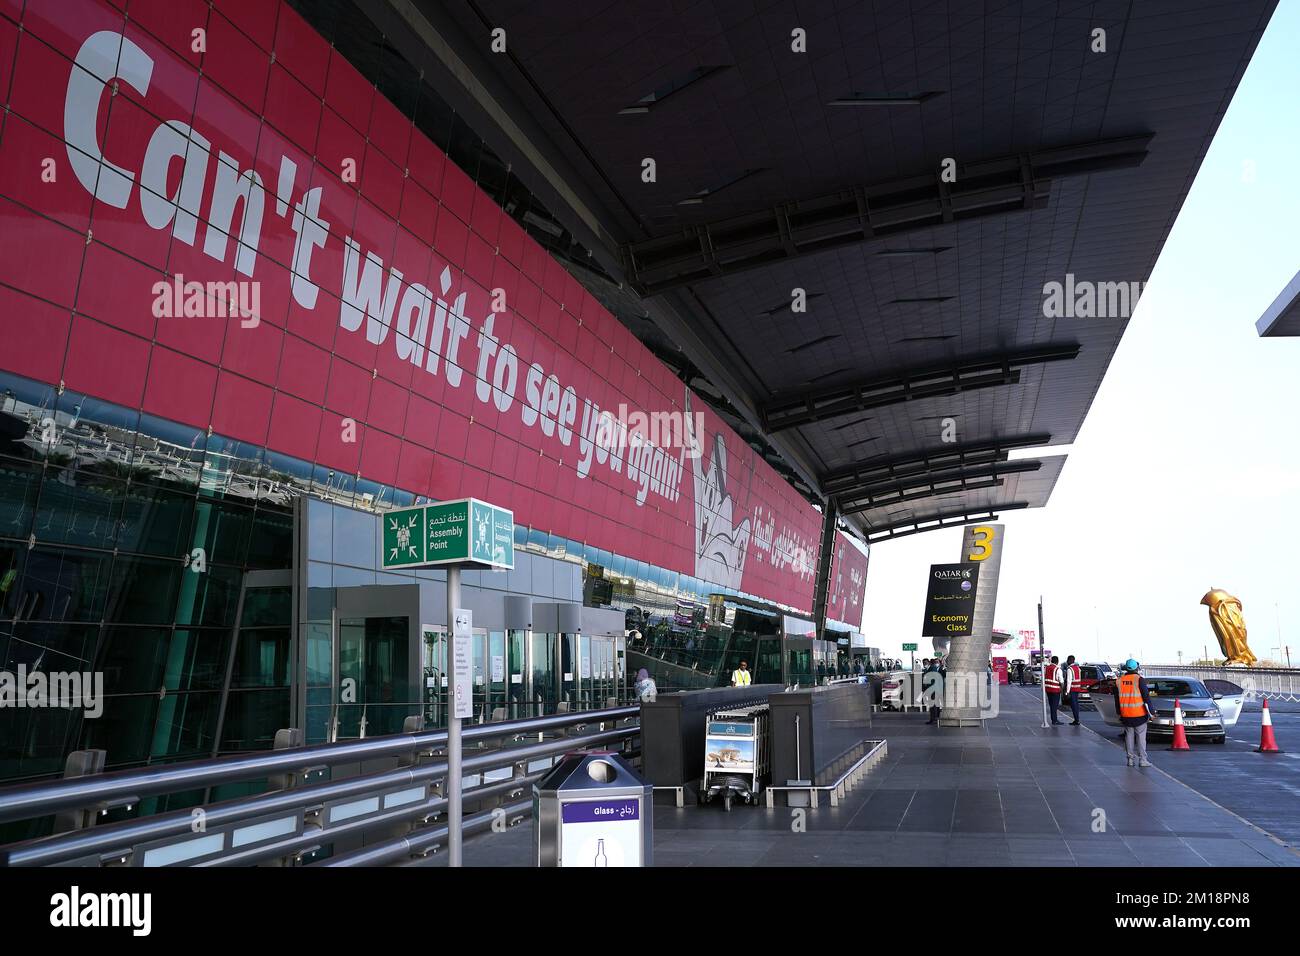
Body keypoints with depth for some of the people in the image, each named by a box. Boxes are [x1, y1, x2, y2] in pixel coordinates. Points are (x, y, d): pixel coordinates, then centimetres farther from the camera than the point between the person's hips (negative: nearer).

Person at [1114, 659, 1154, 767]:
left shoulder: (1119, 680, 5)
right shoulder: (1139, 679, -10)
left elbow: (1117, 699, 12)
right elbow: (1146, 696, -11)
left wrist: (1119, 713, 20)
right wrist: (1150, 712, -4)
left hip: (1126, 715, 4)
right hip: (1139, 714, -4)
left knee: (1129, 737, 11)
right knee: (1141, 737, 1)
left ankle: (1130, 759, 13)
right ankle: (1142, 760, 0)